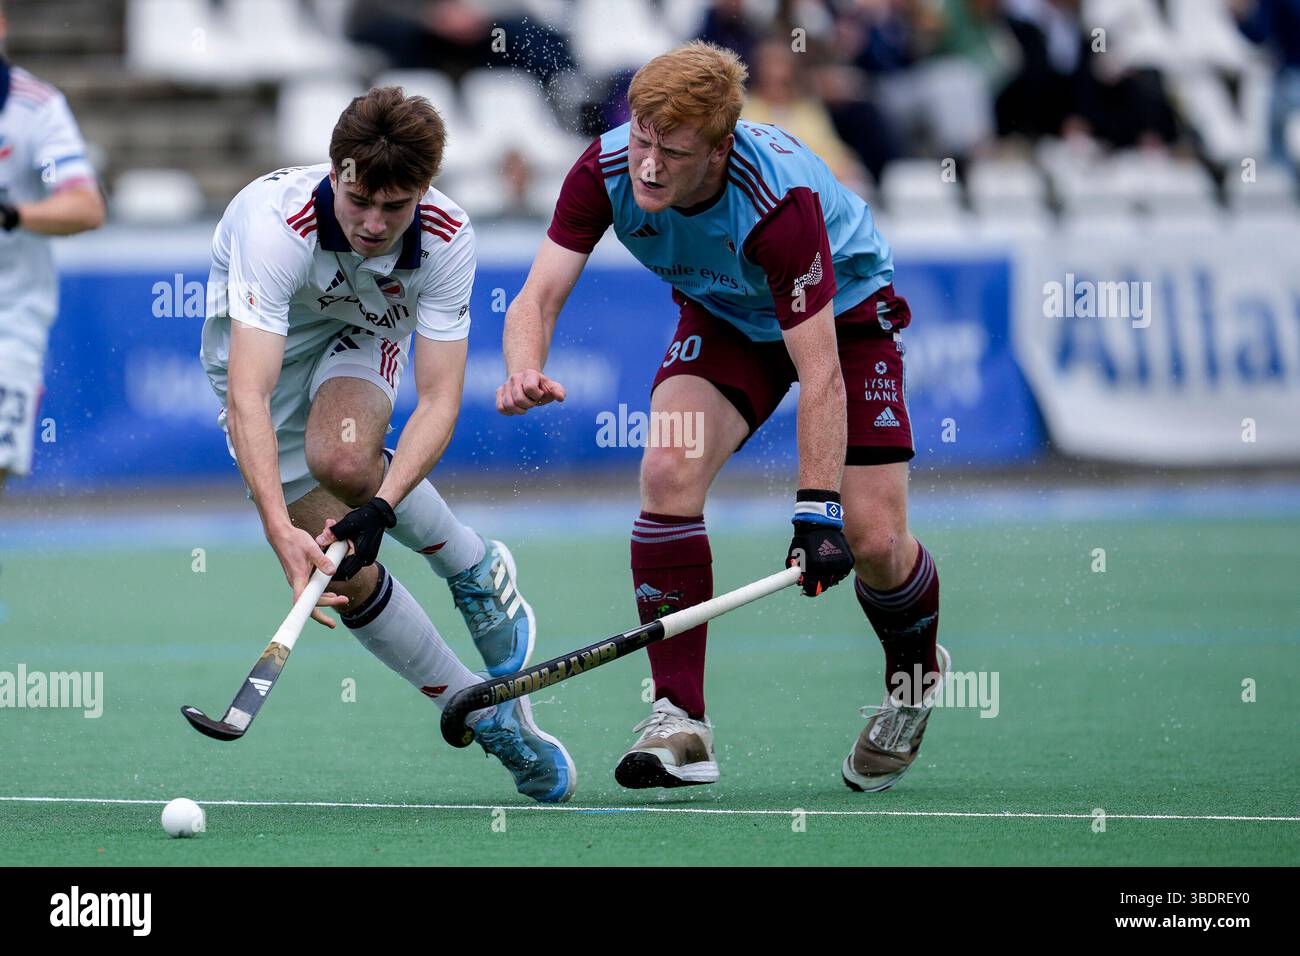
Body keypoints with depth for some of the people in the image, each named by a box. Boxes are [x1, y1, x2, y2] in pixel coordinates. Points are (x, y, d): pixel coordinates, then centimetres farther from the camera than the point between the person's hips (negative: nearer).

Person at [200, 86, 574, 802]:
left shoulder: (447, 238, -28)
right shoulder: (275, 224, -39)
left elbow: (439, 398, -29)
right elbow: (248, 398, -45)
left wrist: (381, 508, -45)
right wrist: (281, 533, -57)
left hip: (363, 336, 1)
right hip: (265, 354, -1)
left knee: (342, 456, -35)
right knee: (346, 579, -11)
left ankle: (474, 570, -7)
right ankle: (484, 714, 8)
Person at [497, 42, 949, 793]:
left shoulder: (781, 199, -40)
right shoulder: (607, 170, -26)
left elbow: (819, 369, -39)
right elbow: (540, 294, -25)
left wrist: (818, 510, -43)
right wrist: (525, 369, -49)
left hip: (845, 311, -4)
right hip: (726, 314, 4)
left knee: (872, 541, -10)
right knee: (668, 470, -22)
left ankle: (917, 672, 26)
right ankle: (680, 722, -18)